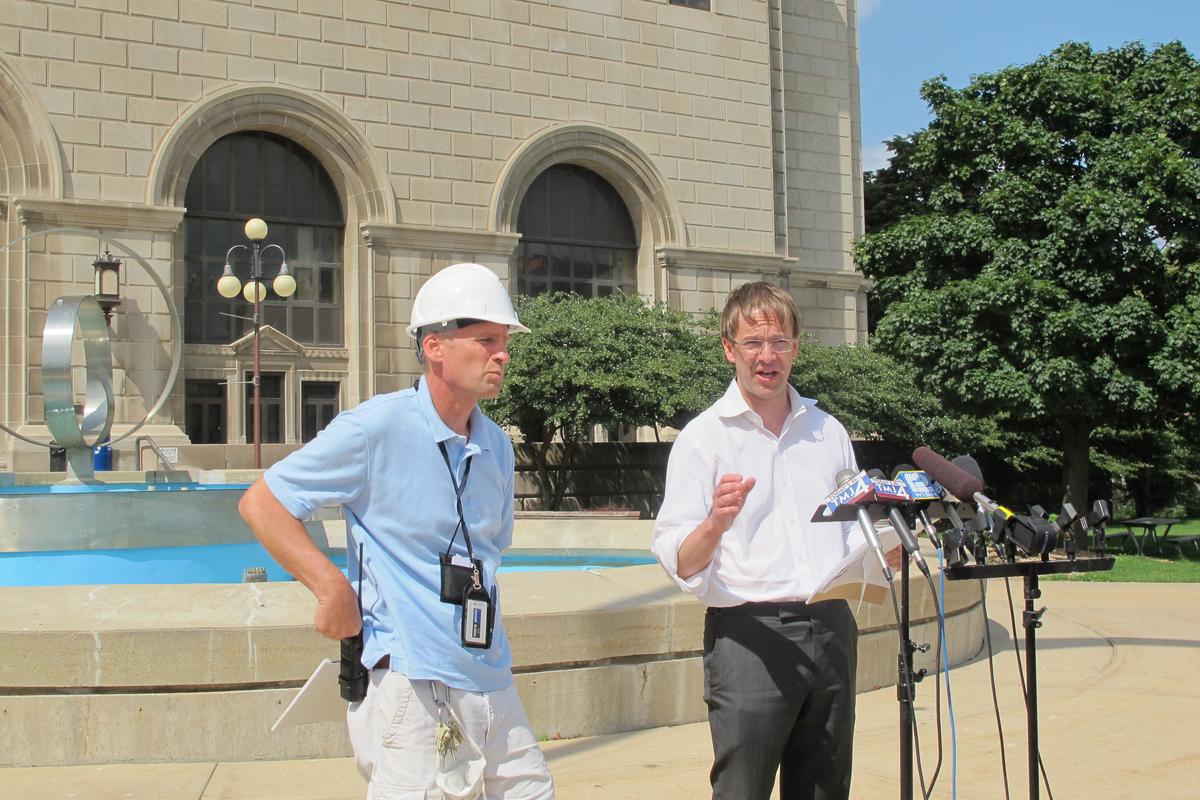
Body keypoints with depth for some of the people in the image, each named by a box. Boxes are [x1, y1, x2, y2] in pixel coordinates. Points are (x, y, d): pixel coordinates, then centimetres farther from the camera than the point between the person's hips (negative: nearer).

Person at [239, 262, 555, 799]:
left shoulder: (497, 447, 10)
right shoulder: (376, 427, -11)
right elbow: (261, 503, -6)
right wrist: (333, 587, -14)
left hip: (492, 683, 7)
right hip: (410, 682, -7)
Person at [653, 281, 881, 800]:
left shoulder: (828, 432, 14)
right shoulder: (703, 437, -1)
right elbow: (679, 562, -9)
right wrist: (715, 524, -29)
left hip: (831, 627, 5)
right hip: (749, 634, -5)